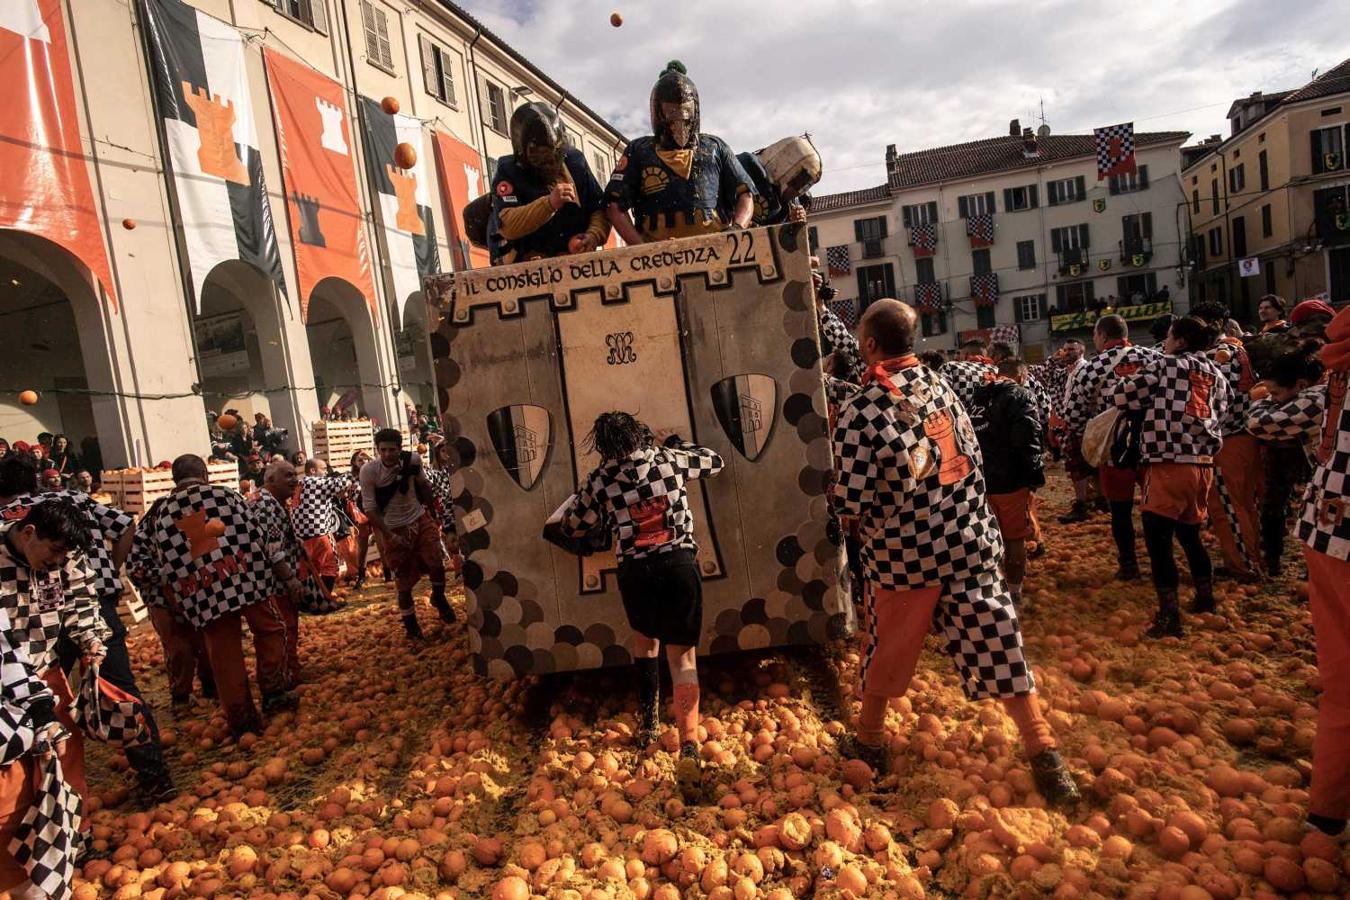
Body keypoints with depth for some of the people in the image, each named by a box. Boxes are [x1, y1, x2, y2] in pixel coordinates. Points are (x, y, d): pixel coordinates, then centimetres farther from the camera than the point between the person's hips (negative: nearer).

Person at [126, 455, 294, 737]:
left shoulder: (159, 513, 12)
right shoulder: (226, 495, 6)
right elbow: (256, 535, 3)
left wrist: (166, 607, 17)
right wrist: (264, 574, 14)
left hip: (203, 593, 2)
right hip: (245, 578, -2)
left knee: (224, 656, 9)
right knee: (270, 629, 19)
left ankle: (242, 719, 16)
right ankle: (274, 693, 17)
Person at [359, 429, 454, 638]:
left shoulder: (412, 460, -11)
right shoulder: (369, 471, -19)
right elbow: (370, 508, -14)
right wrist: (390, 536, -15)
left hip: (420, 520, 2)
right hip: (394, 529, -2)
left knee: (436, 564, -3)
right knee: (404, 580, 6)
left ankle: (439, 598, 28)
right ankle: (410, 622, 26)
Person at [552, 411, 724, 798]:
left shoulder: (598, 481, 1)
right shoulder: (670, 459, 3)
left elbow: (572, 526, 14)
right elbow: (714, 461, 21)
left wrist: (589, 492, 30)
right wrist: (678, 445, 34)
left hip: (634, 571, 1)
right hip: (680, 564, 0)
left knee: (645, 638, 29)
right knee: (682, 656, 4)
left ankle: (648, 721, 33)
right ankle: (688, 746, -9)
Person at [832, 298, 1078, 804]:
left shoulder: (861, 409, -16)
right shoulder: (943, 386, 2)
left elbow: (854, 501, -16)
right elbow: (973, 458, 10)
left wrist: (871, 516, 5)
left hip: (902, 553, -3)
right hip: (971, 540, 4)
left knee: (885, 650, 15)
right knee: (998, 646, 12)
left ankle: (869, 743, 34)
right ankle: (1045, 755, 17)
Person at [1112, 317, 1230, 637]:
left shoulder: (1165, 365, -1)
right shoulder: (1217, 374, 17)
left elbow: (1120, 396, -5)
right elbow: (1221, 416, 17)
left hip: (1169, 464, -7)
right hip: (1203, 465, 7)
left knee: (1157, 539, -6)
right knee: (1189, 533, 23)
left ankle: (1169, 616, -9)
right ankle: (1205, 598, 35)